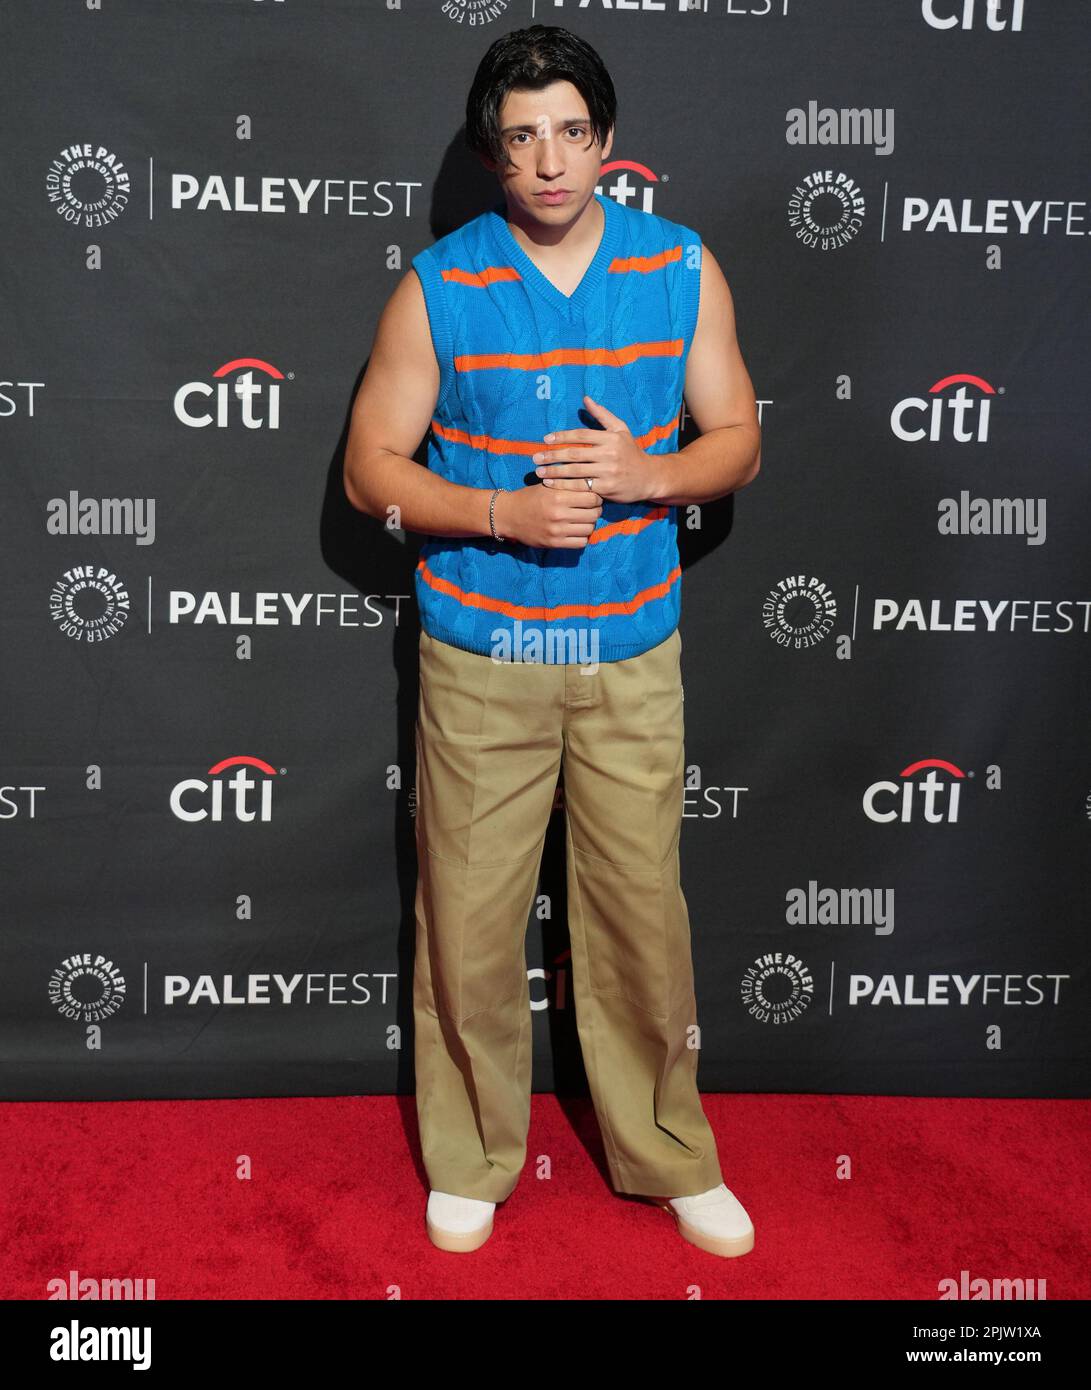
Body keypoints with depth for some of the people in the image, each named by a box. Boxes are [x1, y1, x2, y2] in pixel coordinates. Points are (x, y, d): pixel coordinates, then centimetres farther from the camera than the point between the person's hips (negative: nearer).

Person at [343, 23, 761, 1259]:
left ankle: (668, 1154, 30)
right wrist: (501, 513, -18)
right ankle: (469, 1158, 29)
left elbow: (738, 443, 5)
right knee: (469, 918, 7)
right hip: (481, 657, -1)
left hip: (634, 655, 1)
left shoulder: (683, 269, 1)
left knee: (641, 909, 9)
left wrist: (648, 473, -16)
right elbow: (370, 468, -2)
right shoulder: (438, 288, -4)